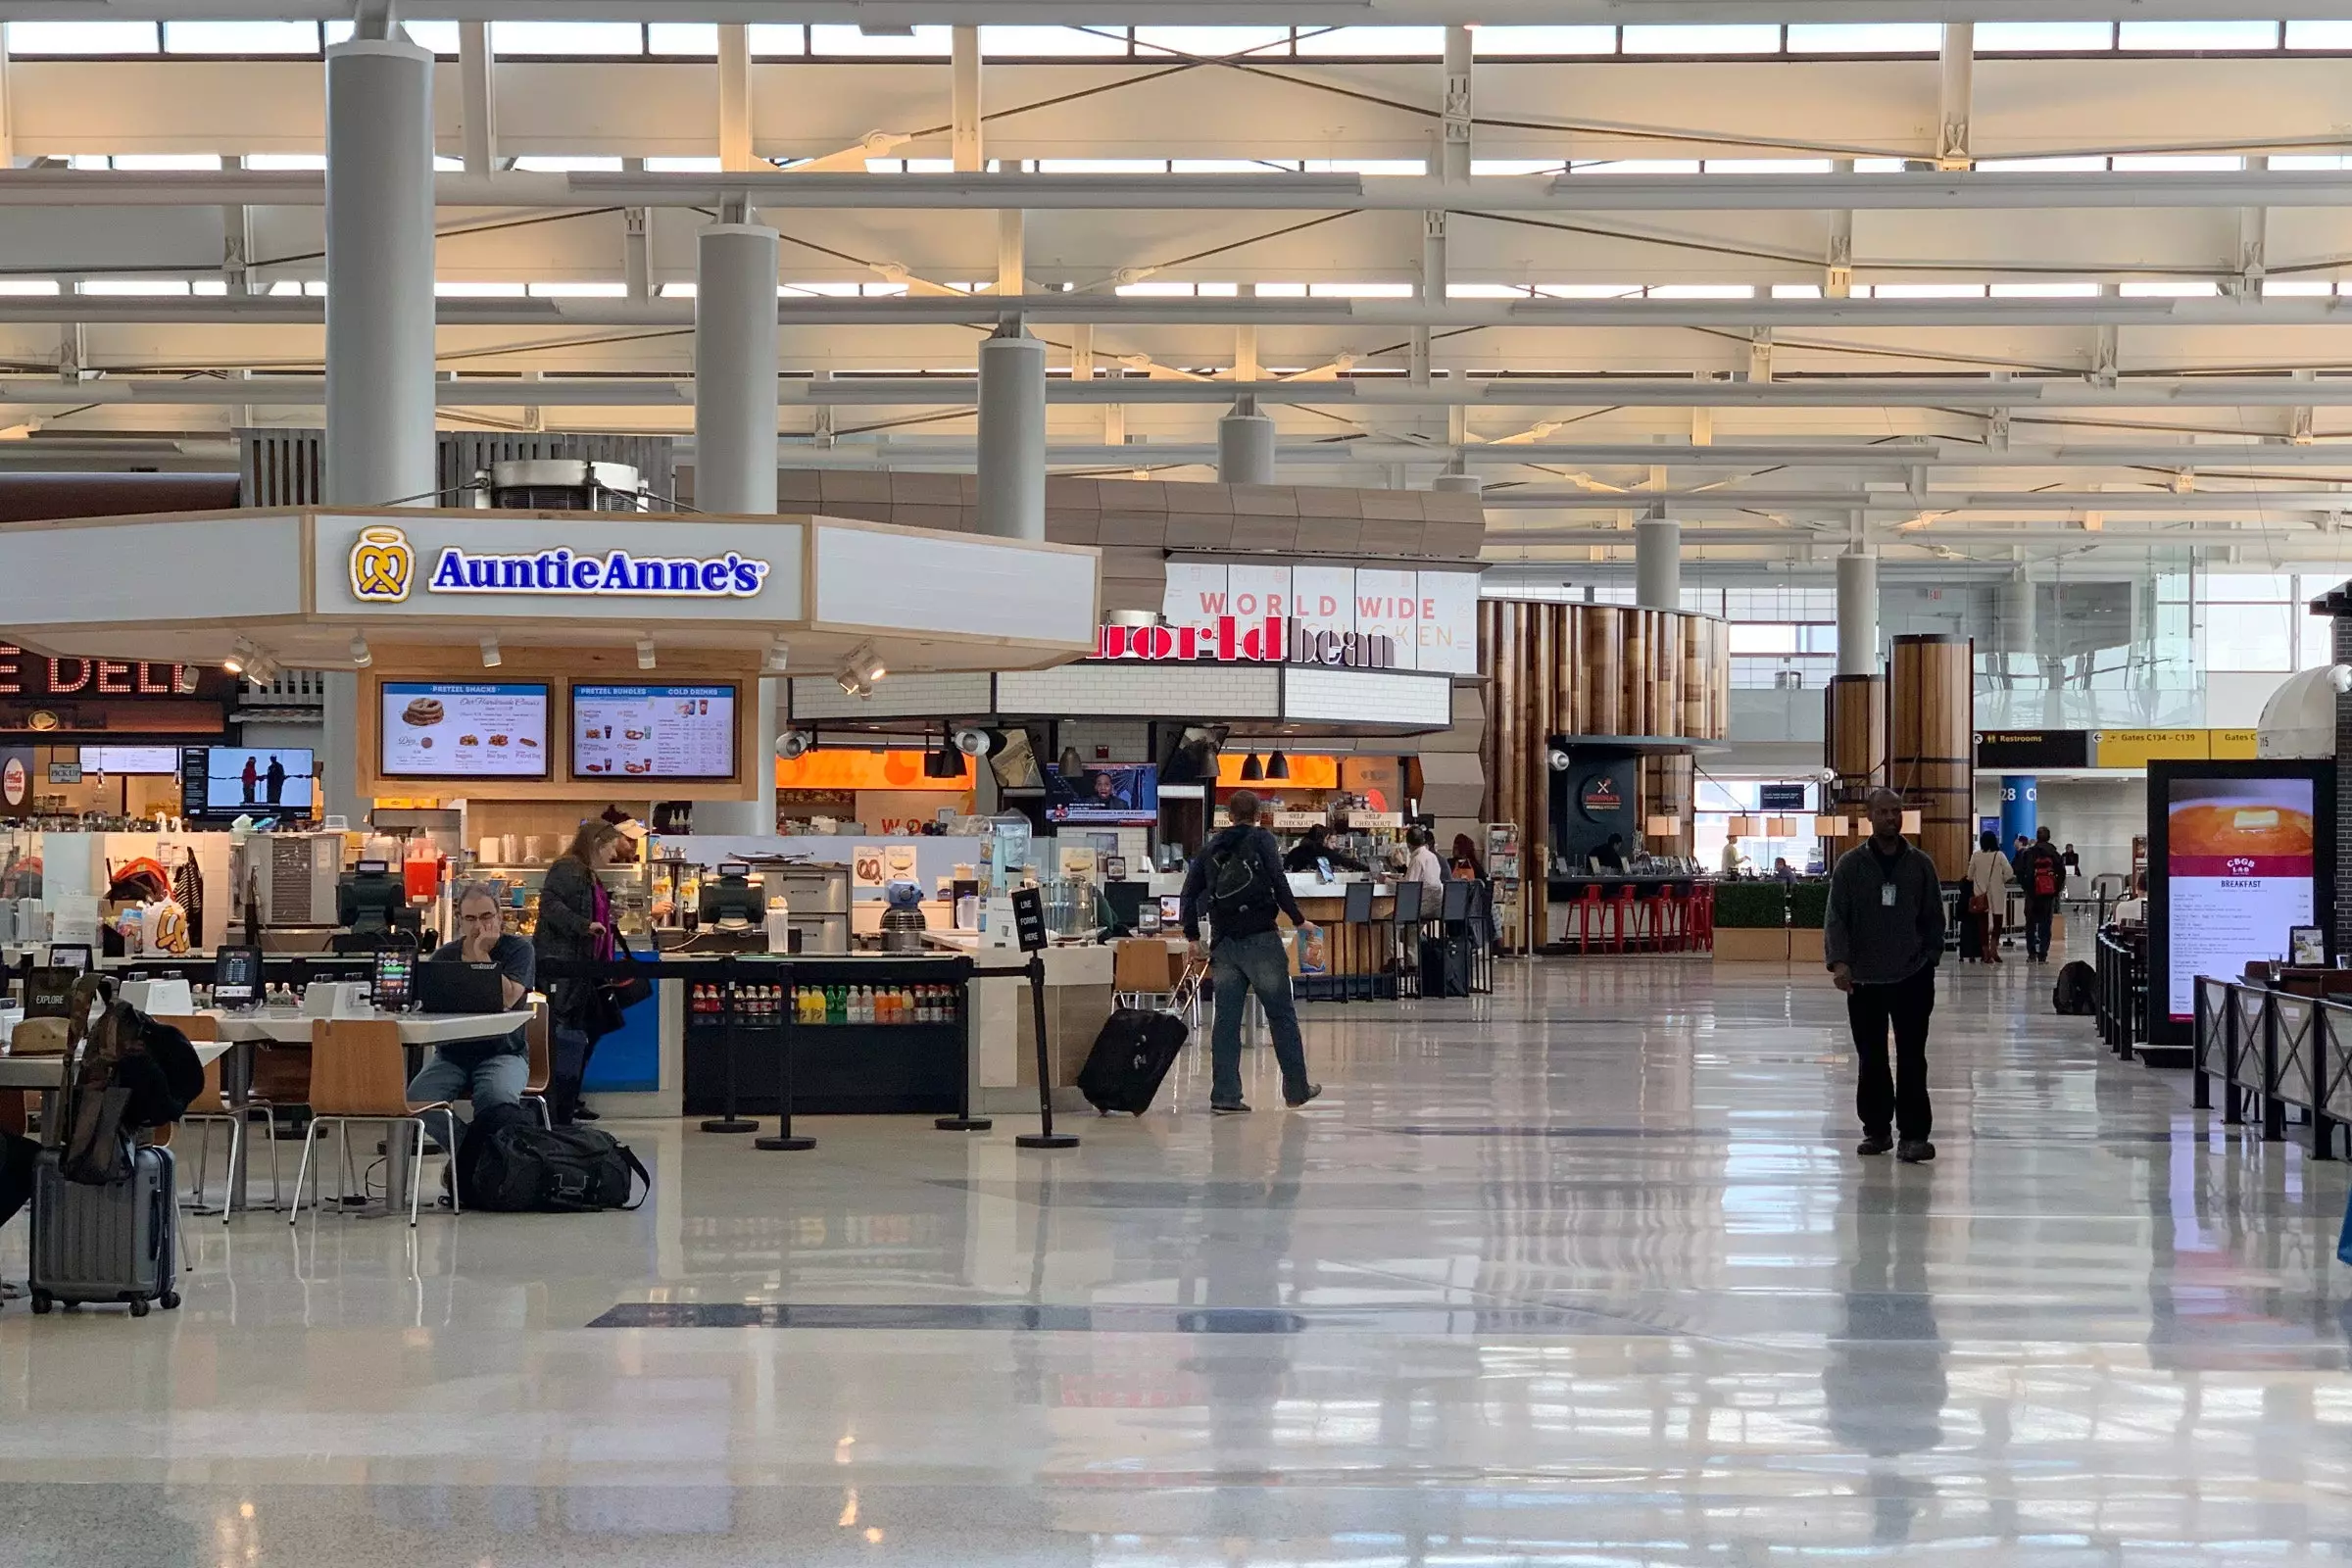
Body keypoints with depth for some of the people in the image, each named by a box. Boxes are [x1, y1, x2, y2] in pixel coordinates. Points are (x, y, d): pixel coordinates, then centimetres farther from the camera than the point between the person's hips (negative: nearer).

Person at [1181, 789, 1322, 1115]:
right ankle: (1296, 1089, 11)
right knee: (1282, 1015, 6)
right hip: (1260, 938, -4)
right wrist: (1298, 919, -2)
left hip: (1223, 942, 4)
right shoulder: (1261, 840, 0)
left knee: (1226, 1020, 4)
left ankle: (1225, 1095, -1)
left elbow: (1191, 891, 11)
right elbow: (1278, 881, -9)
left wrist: (1192, 934, 18)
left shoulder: (1210, 847, 13)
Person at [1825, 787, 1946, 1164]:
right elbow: (1836, 917, -5)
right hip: (1863, 978, 0)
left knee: (1912, 1060, -5)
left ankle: (1913, 1135, -3)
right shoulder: (1851, 864, 0)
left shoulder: (1920, 864, 4)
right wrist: (1839, 960, -18)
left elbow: (1933, 918, 9)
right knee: (1871, 1060, 9)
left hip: (1912, 977, 0)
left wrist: (1929, 959, 1)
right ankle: (1876, 1129, 21)